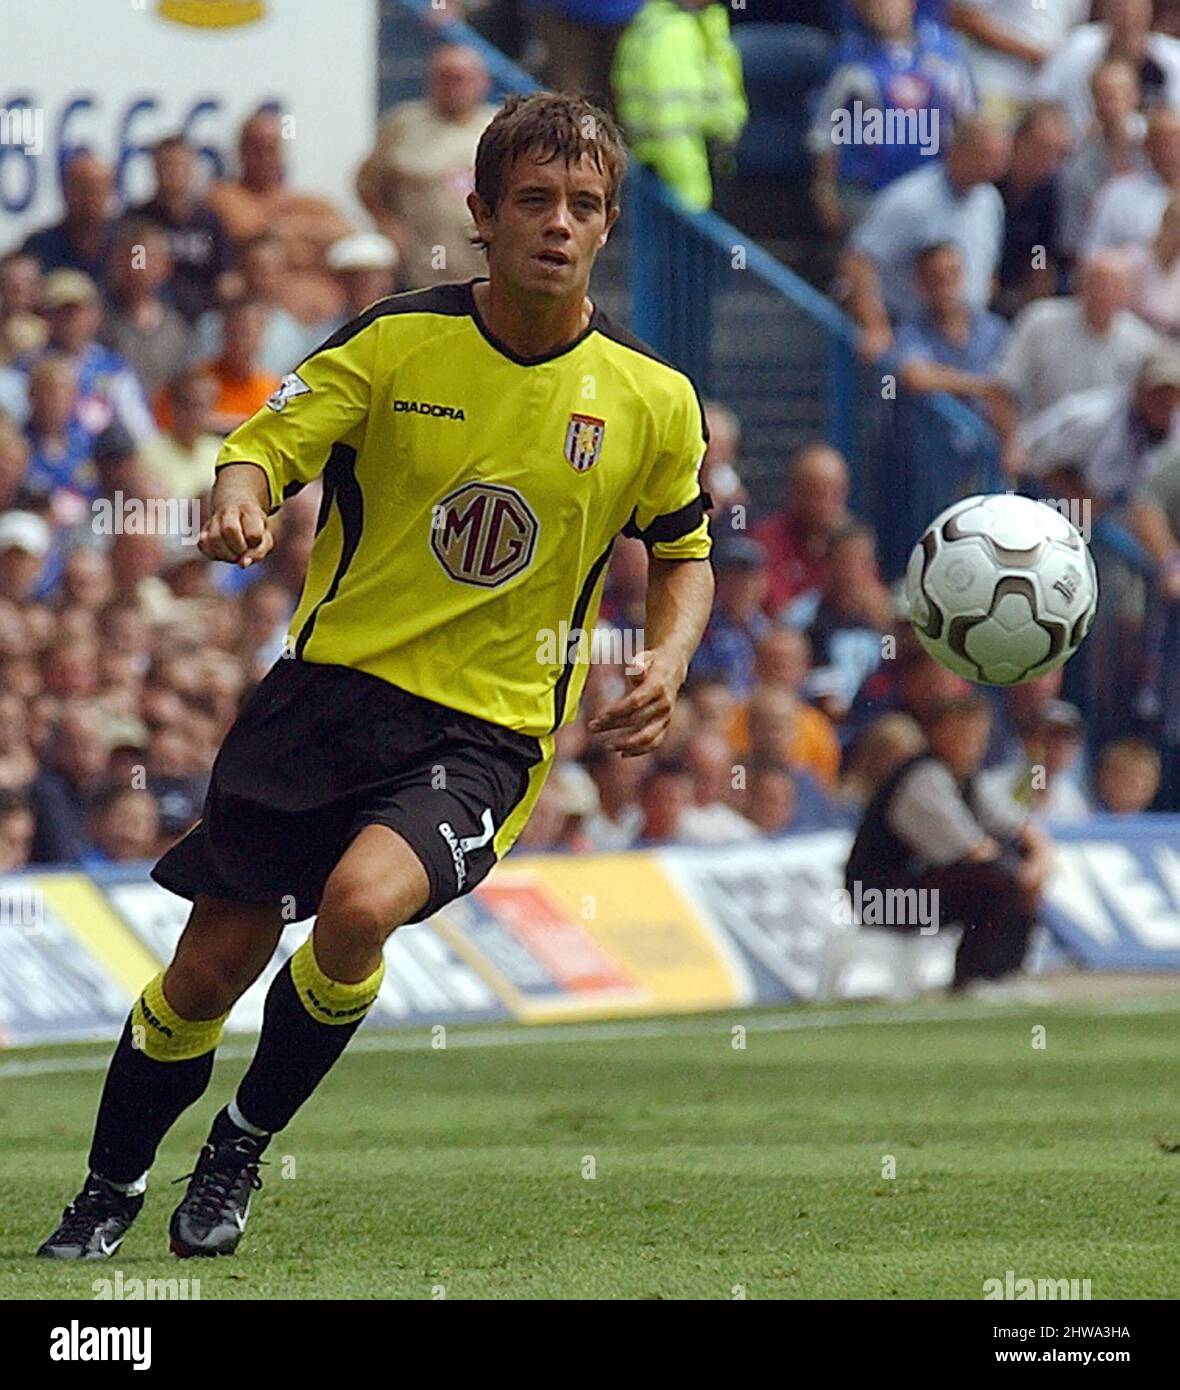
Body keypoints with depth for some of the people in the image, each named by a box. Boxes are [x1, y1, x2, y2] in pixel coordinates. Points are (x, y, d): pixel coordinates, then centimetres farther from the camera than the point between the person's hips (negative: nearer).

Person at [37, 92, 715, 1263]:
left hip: (487, 729, -1)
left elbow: (681, 551, 15)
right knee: (208, 973, 2)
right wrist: (239, 501, -30)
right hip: (329, 684, 1)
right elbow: (267, 441, -6)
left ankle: (245, 1144, -3)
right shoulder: (397, 341, -4)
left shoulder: (652, 400, -1)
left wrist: (668, 660, -5)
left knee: (360, 905, -30)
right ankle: (107, 1197, 28)